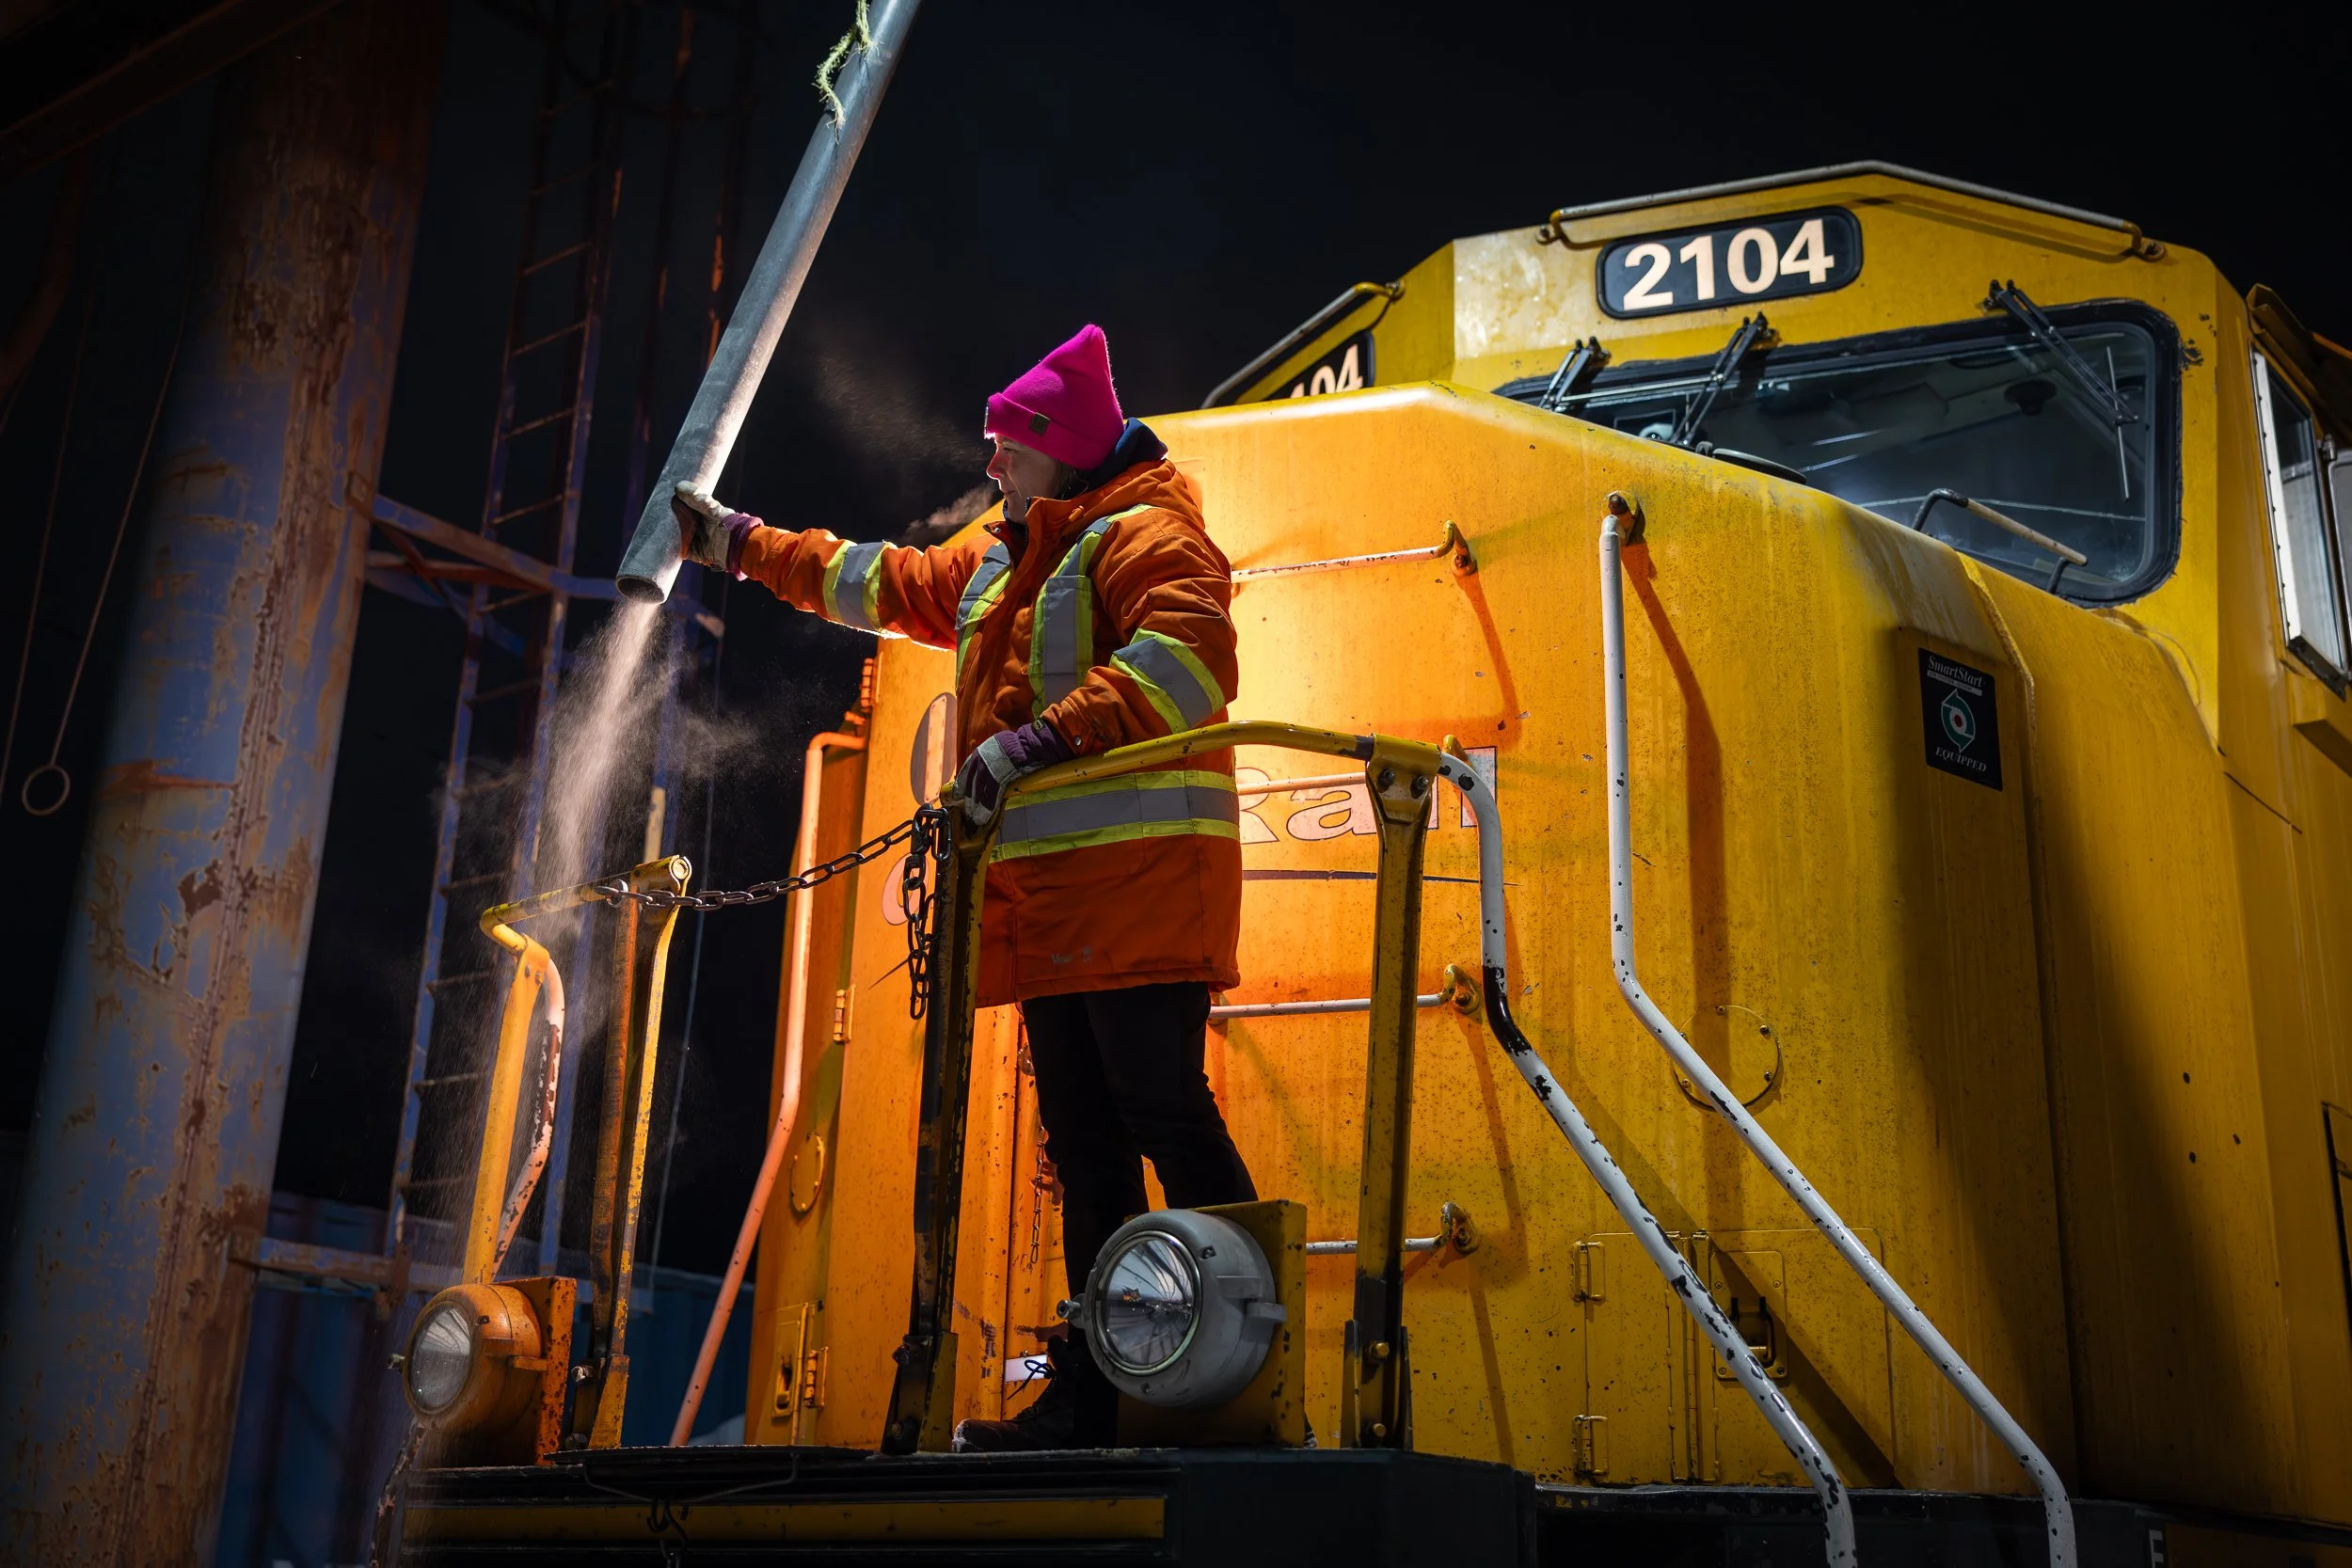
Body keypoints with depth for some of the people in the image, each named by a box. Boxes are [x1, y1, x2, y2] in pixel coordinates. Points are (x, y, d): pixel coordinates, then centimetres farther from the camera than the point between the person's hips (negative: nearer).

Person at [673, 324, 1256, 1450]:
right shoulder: (999, 567, 27)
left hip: (1137, 872, -9)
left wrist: (1039, 737, -26)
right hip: (1049, 891, 9)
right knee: (1085, 1145, 6)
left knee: (1164, 1113, -15)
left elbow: (1185, 656, -21)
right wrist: (743, 545, 41)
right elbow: (881, 582, 39)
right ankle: (1096, 1391, 8)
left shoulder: (1141, 536, -3)